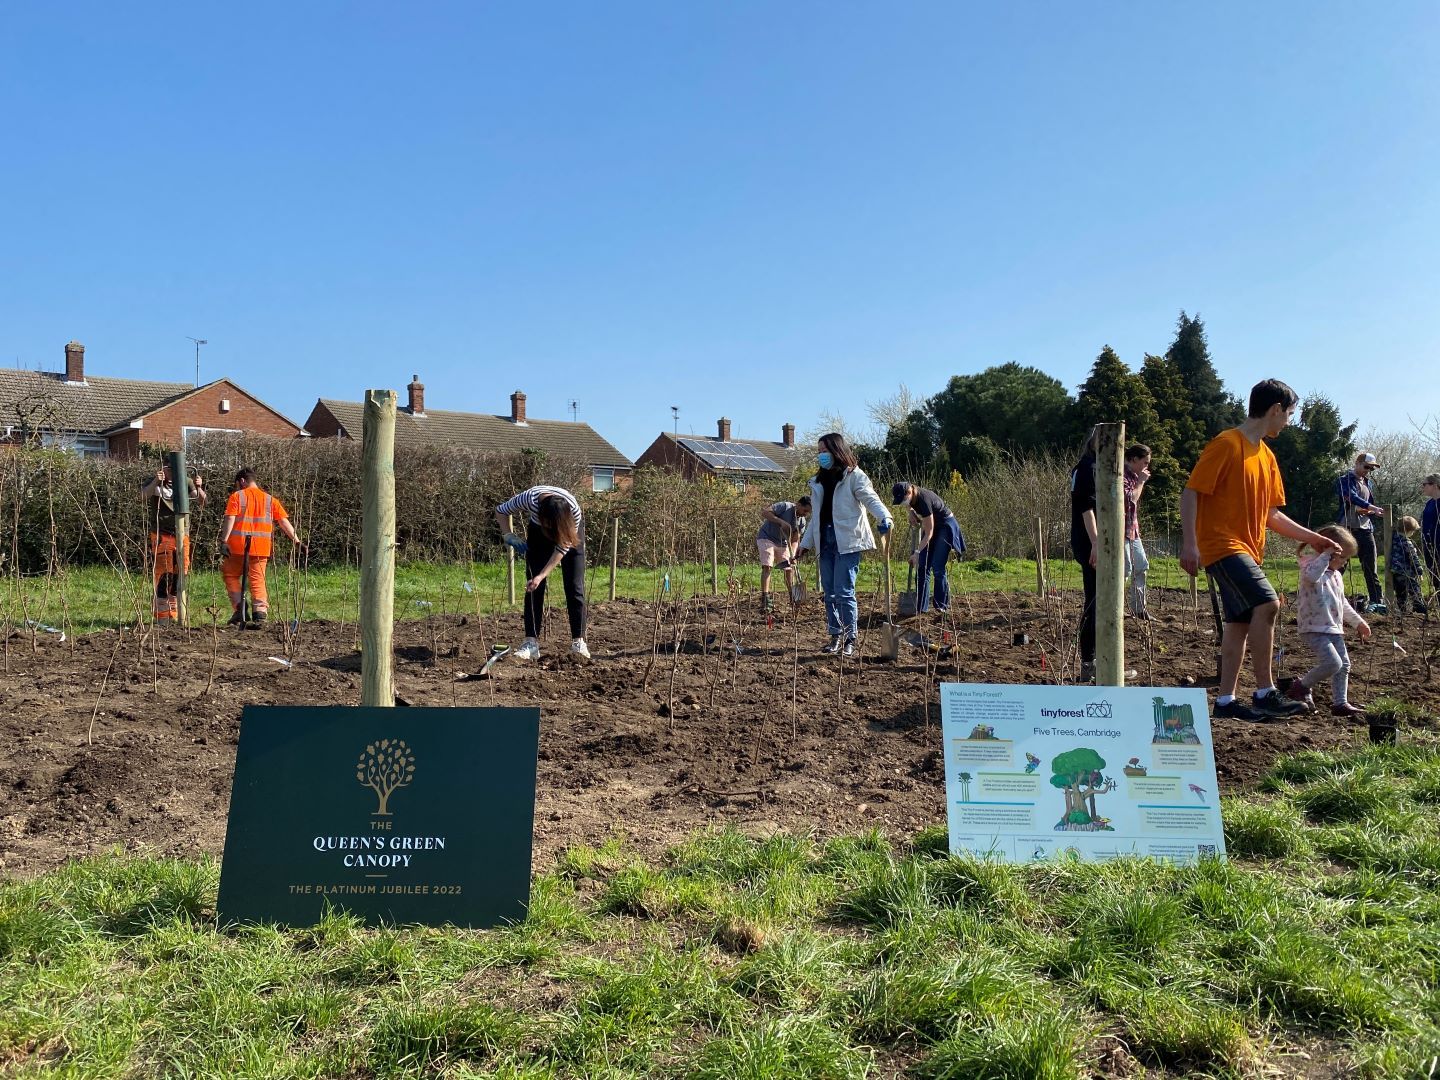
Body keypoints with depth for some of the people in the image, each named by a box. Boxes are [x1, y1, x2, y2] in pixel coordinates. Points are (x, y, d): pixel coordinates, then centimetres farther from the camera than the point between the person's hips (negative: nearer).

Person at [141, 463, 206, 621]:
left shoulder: (185, 481, 5)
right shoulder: (154, 482, -1)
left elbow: (201, 502, -2)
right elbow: (143, 496, -20)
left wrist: (199, 488, -23)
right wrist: (156, 482, -37)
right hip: (161, 535, -3)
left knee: (180, 575, 6)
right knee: (164, 575, -6)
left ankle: (174, 616, 15)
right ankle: (161, 615, 0)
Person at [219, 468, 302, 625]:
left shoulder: (236, 496, 3)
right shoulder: (270, 499, 11)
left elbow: (230, 519, -9)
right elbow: (284, 521, 3)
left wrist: (224, 540, -13)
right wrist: (296, 540, 0)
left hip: (238, 545, -2)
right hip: (261, 547, 2)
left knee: (230, 575, 16)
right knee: (257, 580, 6)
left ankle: (239, 608, 5)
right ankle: (260, 612, -9)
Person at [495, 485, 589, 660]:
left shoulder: (574, 511, -40)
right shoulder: (529, 498, -38)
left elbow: (563, 547, -29)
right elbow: (500, 511, -17)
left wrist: (542, 575, -34)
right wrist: (509, 535, -30)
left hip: (567, 527, -1)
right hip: (537, 529, 1)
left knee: (574, 586, -8)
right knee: (533, 586, -7)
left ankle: (578, 641, -4)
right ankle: (531, 642, -6)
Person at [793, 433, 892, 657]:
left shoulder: (853, 475, -1)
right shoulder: (819, 481, 19)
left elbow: (871, 499, -14)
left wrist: (885, 517, -33)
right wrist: (805, 544, 19)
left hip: (847, 541, -7)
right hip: (825, 541, 7)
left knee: (844, 592, -9)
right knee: (830, 593, 9)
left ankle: (850, 639, 0)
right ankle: (835, 636, 18)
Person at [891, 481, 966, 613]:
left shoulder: (923, 501, -34)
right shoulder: (912, 497, -12)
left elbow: (928, 533, -29)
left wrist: (917, 553, -28)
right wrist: (911, 512, -4)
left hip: (945, 526, -8)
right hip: (931, 525, 8)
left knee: (937, 568, -12)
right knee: (922, 567, 2)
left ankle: (942, 606, -1)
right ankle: (921, 607, 4)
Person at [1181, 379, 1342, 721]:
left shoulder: (1267, 456, 17)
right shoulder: (1226, 445, -10)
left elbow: (1272, 515, 21)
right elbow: (1190, 493, -15)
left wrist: (1313, 538, 16)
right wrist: (1189, 543, -23)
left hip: (1247, 550, 10)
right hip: (1222, 545, -9)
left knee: (1240, 622, 7)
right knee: (1267, 603, -22)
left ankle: (1226, 701, 12)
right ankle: (1265, 693, -15)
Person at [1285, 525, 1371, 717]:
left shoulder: (1336, 575, 19)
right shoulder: (1311, 566, -11)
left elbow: (1343, 603, 29)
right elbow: (1311, 575, -39)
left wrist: (1358, 622, 28)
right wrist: (1326, 555, -31)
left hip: (1334, 628, 10)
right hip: (1314, 628, -10)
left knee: (1344, 664, 10)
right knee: (1333, 662, -19)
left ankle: (1340, 703, 19)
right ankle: (1301, 686, 0)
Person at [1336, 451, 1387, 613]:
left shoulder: (1367, 482, 18)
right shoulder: (1344, 480, -3)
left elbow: (1368, 503, 23)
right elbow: (1352, 497, -21)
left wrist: (1375, 512, 0)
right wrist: (1373, 508, -32)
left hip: (1365, 528, 6)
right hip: (1346, 527, -6)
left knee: (1370, 567, 2)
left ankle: (1377, 601, 3)